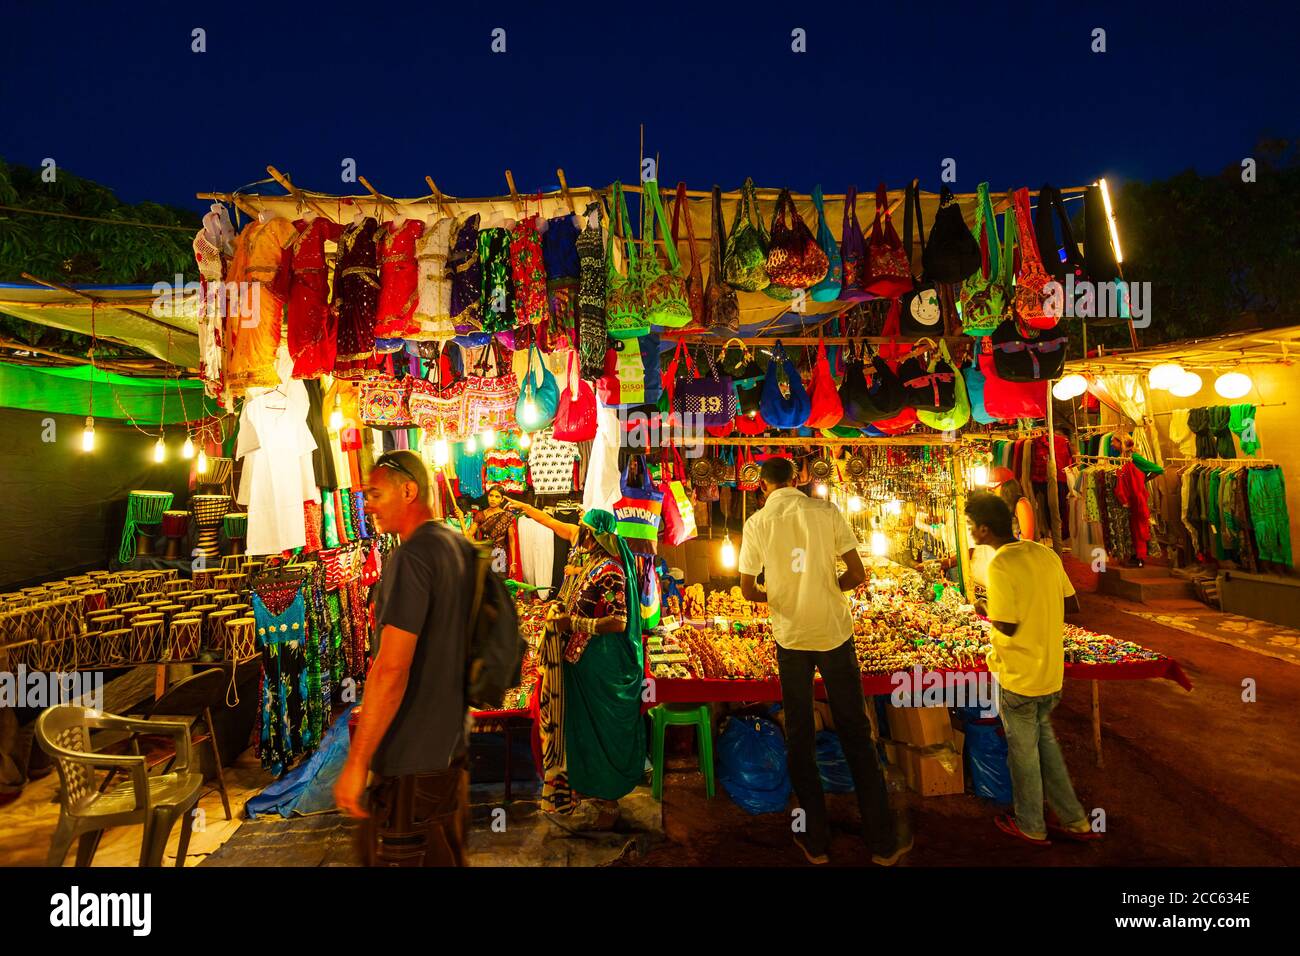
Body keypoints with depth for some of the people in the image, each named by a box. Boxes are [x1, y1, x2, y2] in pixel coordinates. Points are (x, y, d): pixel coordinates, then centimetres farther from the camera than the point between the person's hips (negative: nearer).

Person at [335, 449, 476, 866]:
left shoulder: (412, 555, -20)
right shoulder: (461, 547, 7)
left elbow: (391, 668, -25)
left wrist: (356, 763, -19)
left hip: (411, 758, -9)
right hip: (453, 746, 9)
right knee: (448, 856, 21)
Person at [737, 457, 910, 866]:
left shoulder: (756, 523, -6)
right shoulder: (826, 511, -6)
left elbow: (749, 591, -2)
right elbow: (858, 574, -5)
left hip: (790, 637, 0)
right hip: (834, 632, 0)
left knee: (799, 737, 13)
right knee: (856, 733, 11)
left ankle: (815, 841, 23)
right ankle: (884, 842, 20)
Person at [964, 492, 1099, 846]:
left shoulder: (1000, 565, -23)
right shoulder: (1045, 554, 0)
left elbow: (1007, 626, -23)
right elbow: (1072, 605, 7)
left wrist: (986, 611, -5)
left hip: (1018, 676, -7)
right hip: (1052, 671, 7)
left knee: (1023, 751, 12)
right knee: (1045, 740, 24)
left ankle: (1030, 827, 30)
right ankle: (1074, 821, 33)